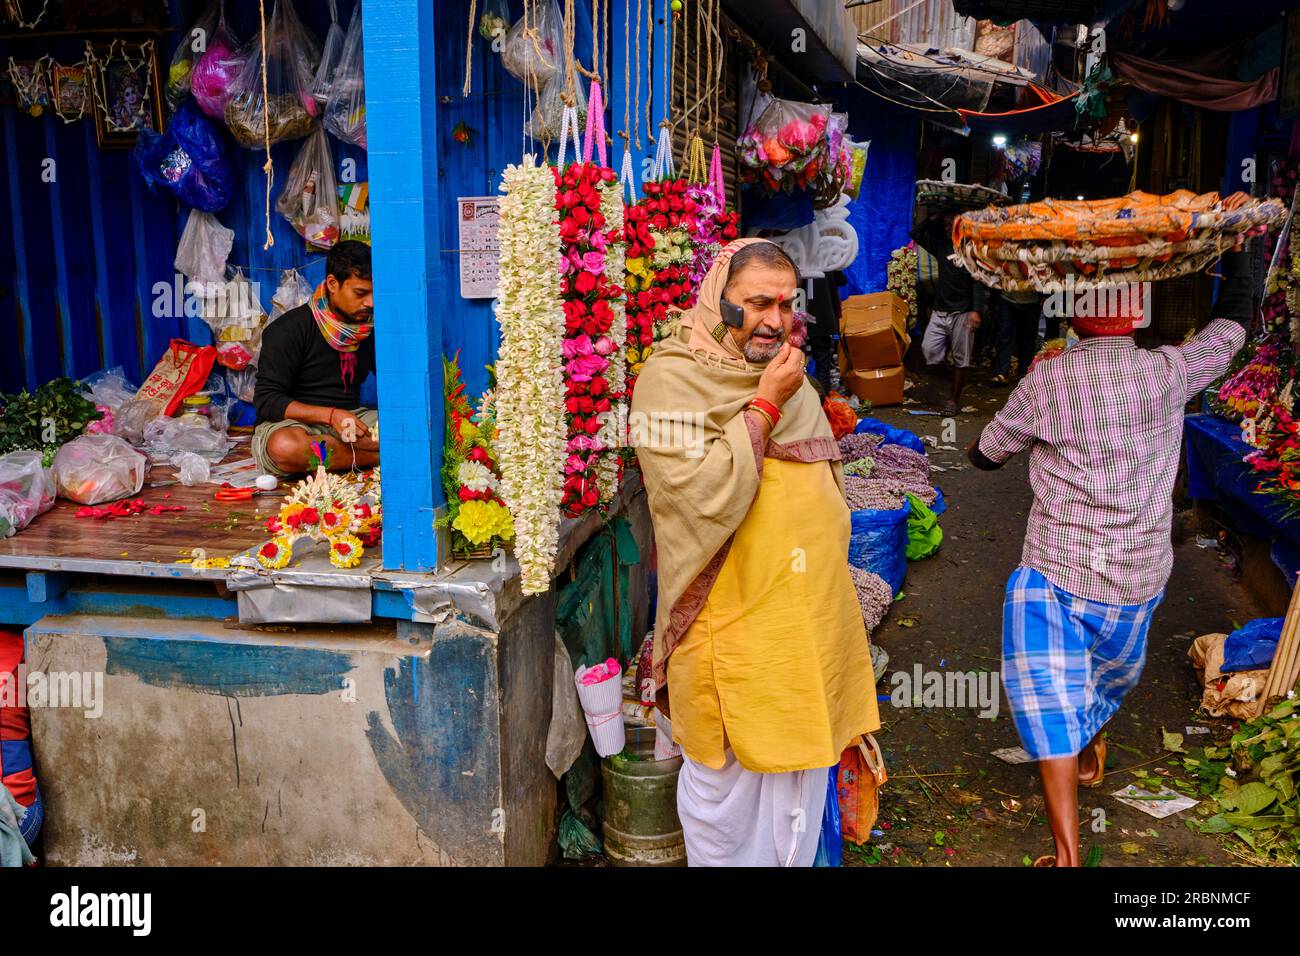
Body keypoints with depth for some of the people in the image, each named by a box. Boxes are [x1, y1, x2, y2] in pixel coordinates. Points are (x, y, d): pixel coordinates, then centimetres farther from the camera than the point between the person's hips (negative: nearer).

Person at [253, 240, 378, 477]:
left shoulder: (370, 329, 7)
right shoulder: (288, 330, -9)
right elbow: (266, 400, -14)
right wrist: (331, 415, -27)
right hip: (289, 422, -4)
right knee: (286, 446, -43)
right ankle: (382, 455, -28)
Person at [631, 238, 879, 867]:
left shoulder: (792, 380, 11)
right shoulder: (670, 380, -10)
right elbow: (700, 497, -24)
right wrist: (764, 406, -17)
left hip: (809, 627, 6)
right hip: (730, 635, -6)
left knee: (801, 782, 17)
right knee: (727, 787, 7)